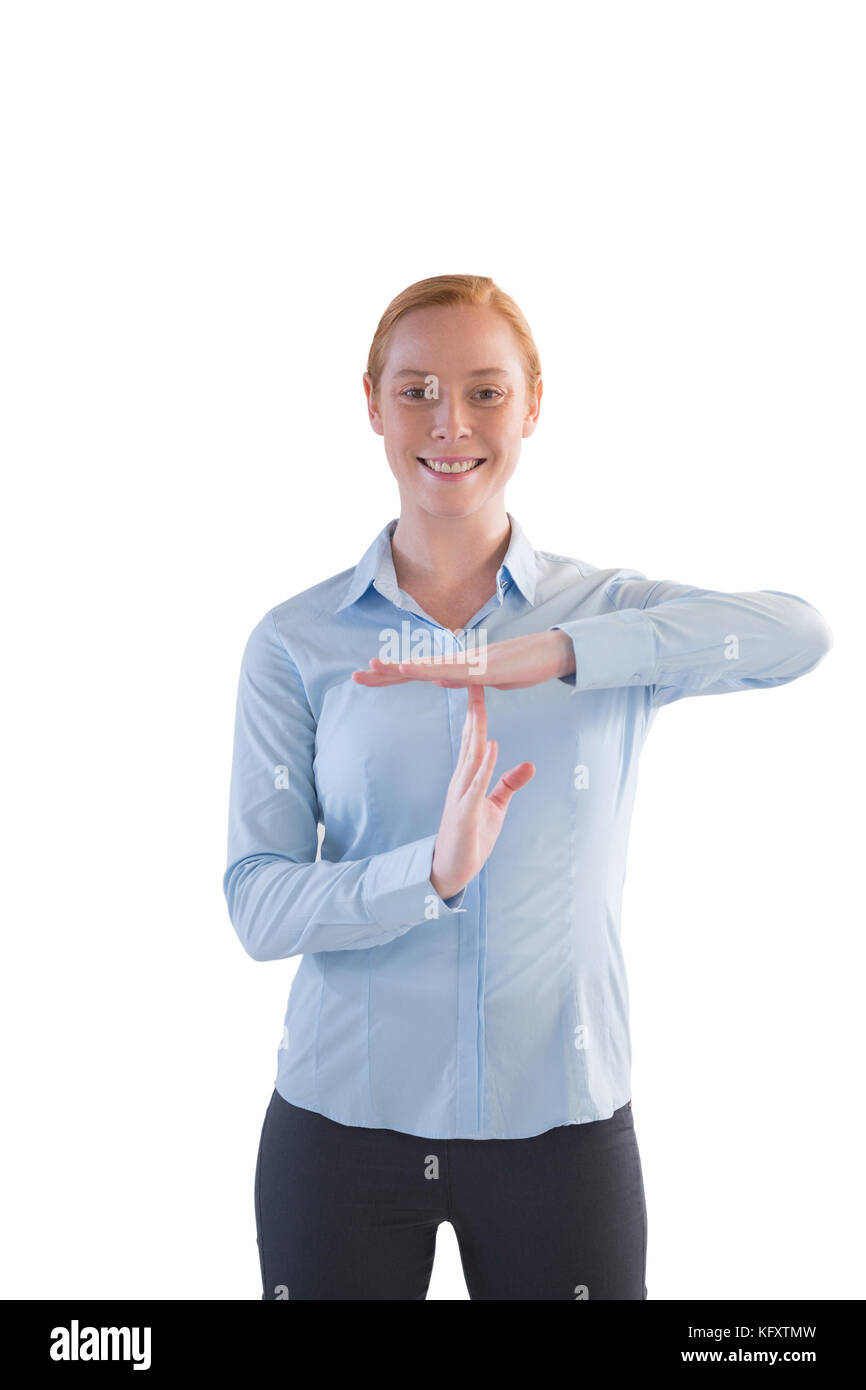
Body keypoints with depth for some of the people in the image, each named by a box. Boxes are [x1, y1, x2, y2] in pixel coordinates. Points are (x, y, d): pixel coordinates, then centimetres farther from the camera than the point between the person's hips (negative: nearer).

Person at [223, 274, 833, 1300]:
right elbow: (256, 905, -8)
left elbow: (799, 633, -20)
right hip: (341, 1126, 0)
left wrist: (553, 655, -30)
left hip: (560, 1127, 0)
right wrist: (432, 872, -25)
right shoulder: (297, 643, 0)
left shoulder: (613, 616, 0)